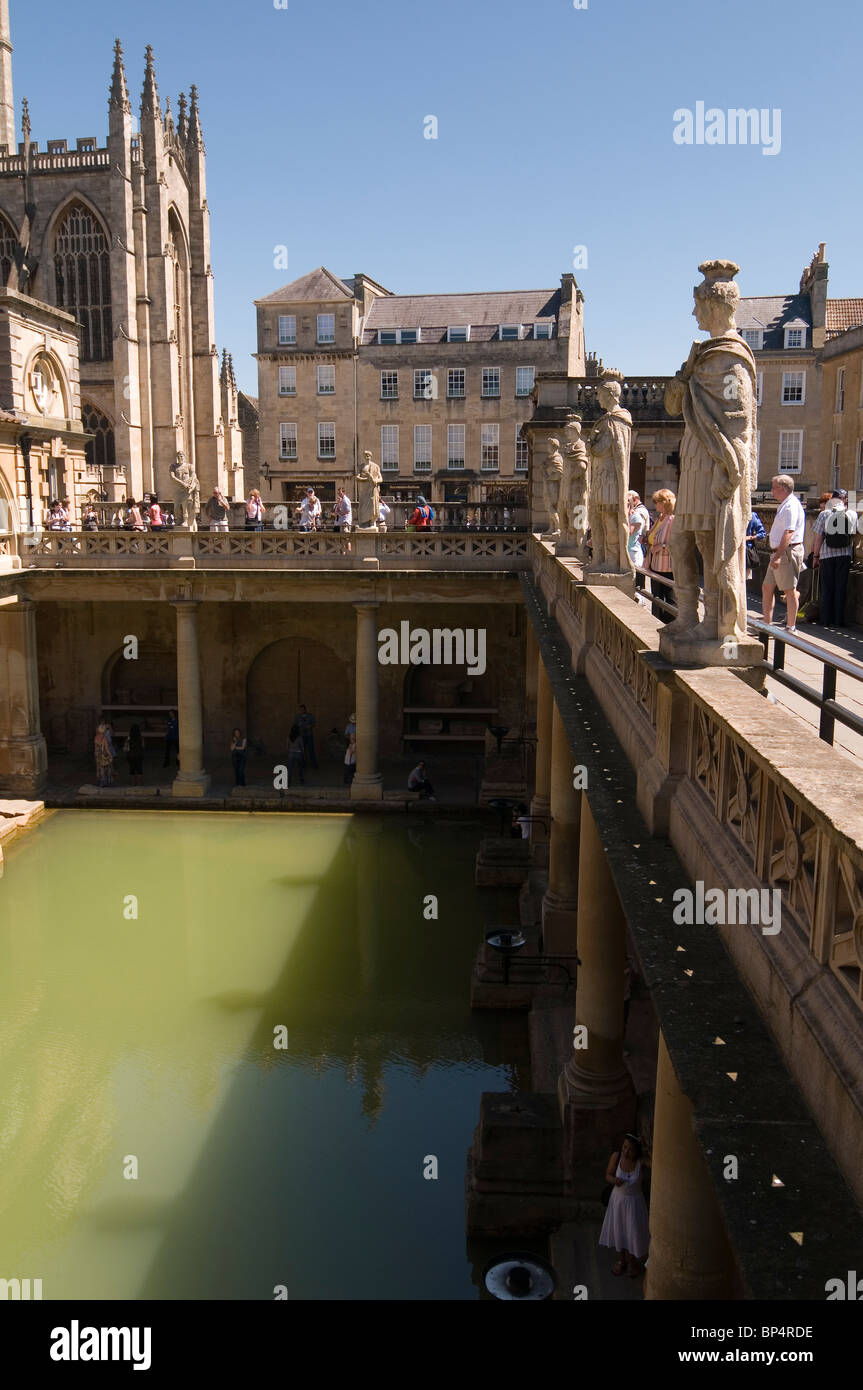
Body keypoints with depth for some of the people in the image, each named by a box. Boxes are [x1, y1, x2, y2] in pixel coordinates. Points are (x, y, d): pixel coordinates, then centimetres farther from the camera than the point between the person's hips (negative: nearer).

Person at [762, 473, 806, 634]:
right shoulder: (784, 505, 19)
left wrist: (778, 556, -28)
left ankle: (791, 627, 1)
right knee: (766, 588, 11)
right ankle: (767, 624, 17)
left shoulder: (791, 506, -14)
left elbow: (789, 533, -23)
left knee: (789, 590, -4)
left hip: (788, 551, -11)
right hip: (779, 552, 11)